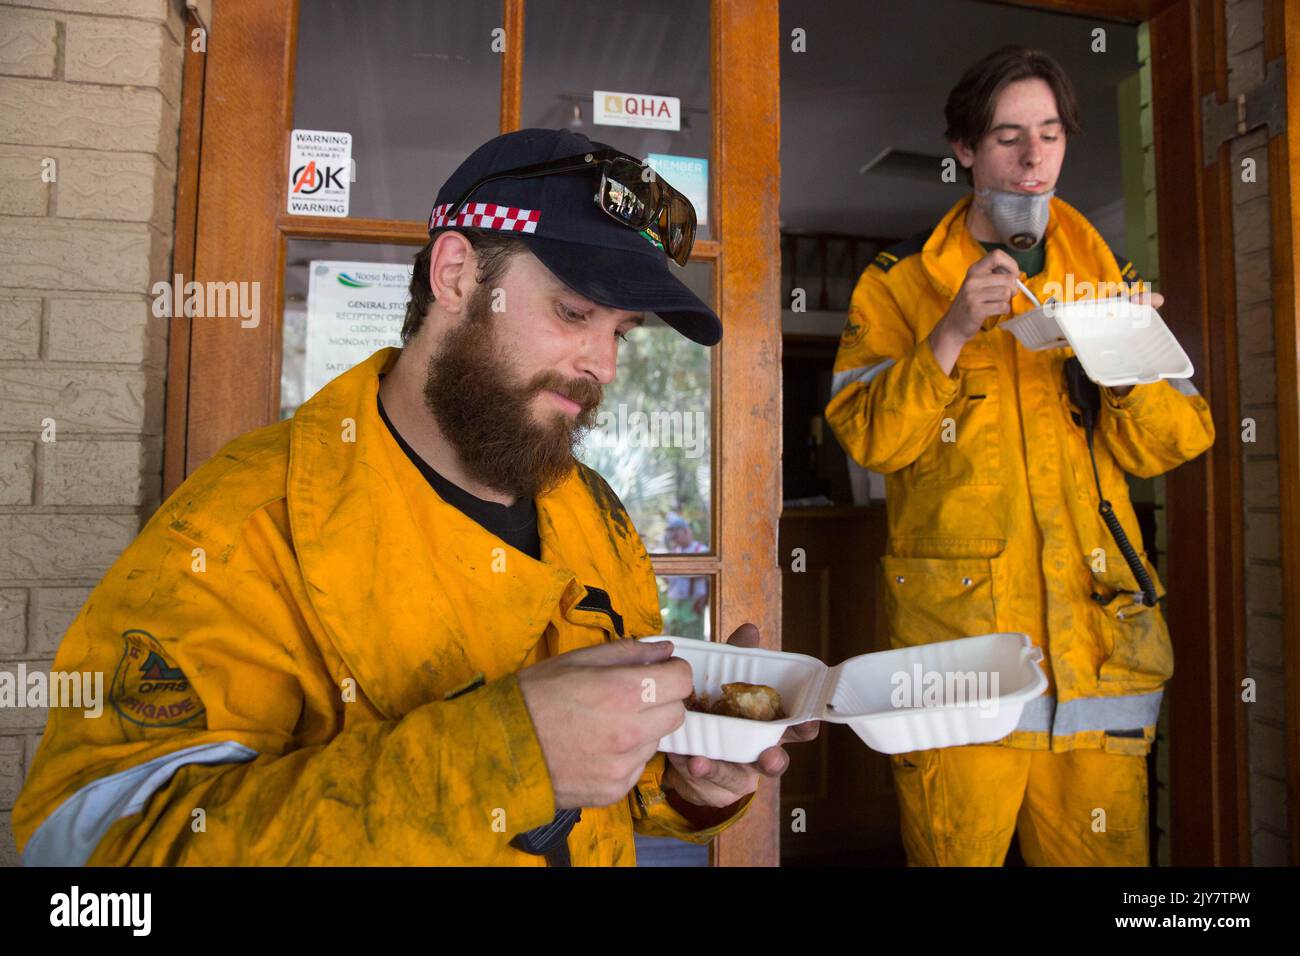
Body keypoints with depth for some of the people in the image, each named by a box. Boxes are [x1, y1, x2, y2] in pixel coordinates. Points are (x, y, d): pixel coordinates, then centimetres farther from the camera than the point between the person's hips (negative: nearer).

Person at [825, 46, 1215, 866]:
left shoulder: (1104, 276, 15)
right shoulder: (899, 285, 5)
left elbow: (1165, 447, 9)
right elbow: (868, 437, -8)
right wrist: (954, 332, -19)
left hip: (1095, 638, 4)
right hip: (957, 637, -3)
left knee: (1105, 847, 9)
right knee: (955, 844, 2)